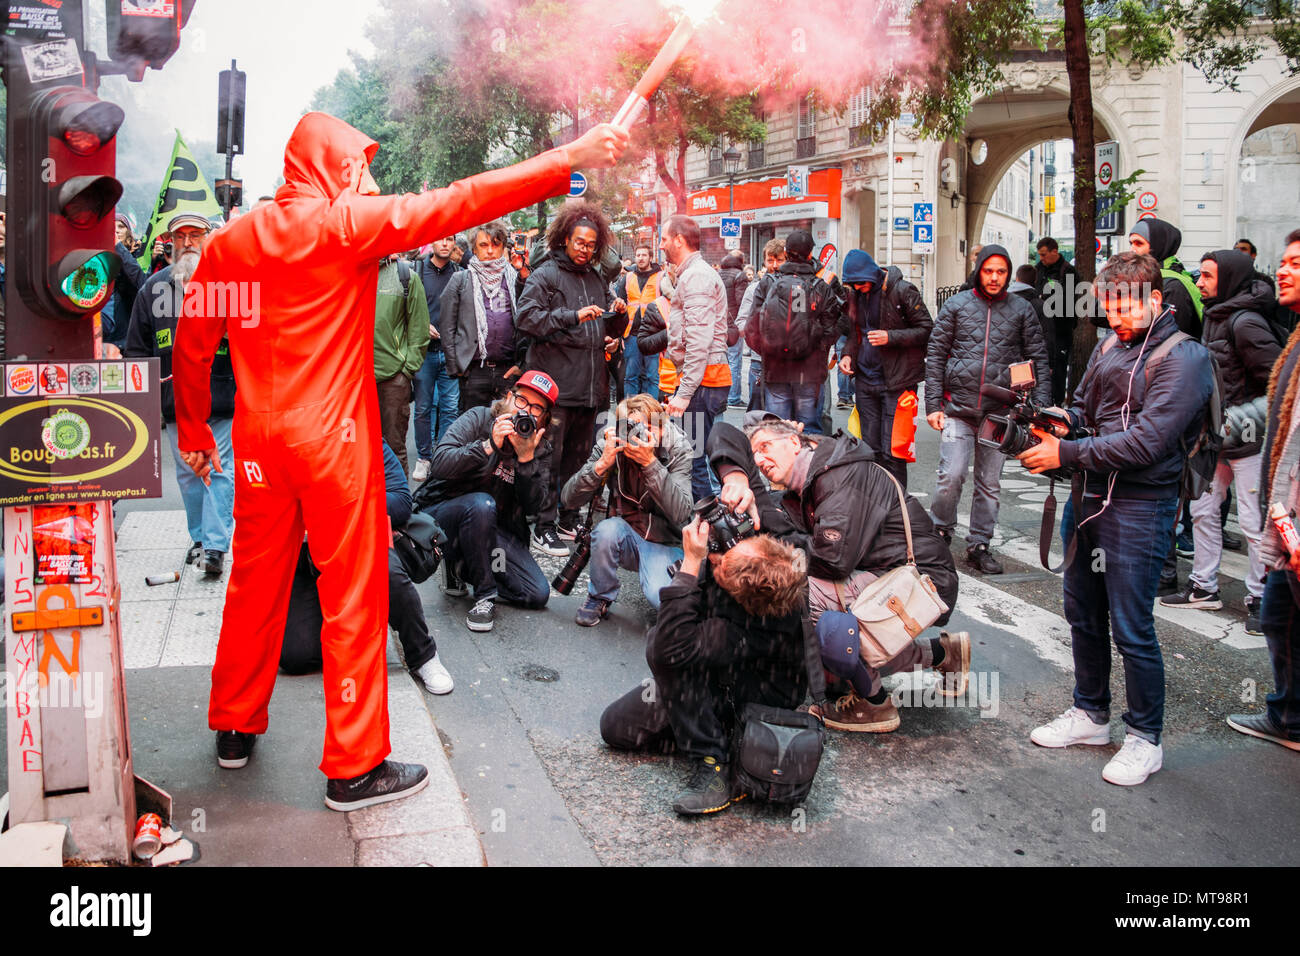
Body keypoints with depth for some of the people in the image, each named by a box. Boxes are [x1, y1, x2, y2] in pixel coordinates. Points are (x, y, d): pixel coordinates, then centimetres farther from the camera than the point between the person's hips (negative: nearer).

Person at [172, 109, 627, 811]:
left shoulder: (230, 241, 9)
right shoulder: (343, 224, -8)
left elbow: (192, 342, 13)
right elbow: (457, 203, -14)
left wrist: (193, 430, 24)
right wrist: (568, 159, -13)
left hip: (260, 436, 7)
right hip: (333, 436, -6)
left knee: (257, 581, 18)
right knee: (353, 594, 2)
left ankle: (235, 725, 34)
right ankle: (354, 767, 10)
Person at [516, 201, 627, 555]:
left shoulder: (597, 279, 19)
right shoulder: (544, 275, -2)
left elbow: (604, 324, 34)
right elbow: (525, 317, -16)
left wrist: (612, 337, 10)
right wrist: (574, 316, -21)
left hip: (590, 385, 7)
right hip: (557, 383, -7)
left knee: (580, 454, 14)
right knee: (550, 456, -5)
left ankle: (569, 519, 26)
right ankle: (543, 527, 1)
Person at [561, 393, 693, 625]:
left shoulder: (679, 451, -14)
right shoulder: (609, 446, -10)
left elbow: (680, 514, -28)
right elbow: (569, 500, -16)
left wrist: (650, 463, -36)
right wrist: (603, 463, -30)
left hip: (665, 545, -2)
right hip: (625, 538, 2)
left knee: (661, 597, -30)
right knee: (608, 529, -33)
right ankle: (599, 598, -6)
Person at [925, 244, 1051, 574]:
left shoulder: (1021, 309, 8)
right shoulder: (956, 305, 5)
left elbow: (1038, 359, 8)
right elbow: (935, 356, 5)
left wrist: (1040, 407, -2)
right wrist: (933, 404, -2)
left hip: (999, 411, 2)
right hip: (957, 408, -1)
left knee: (990, 484, 7)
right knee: (951, 477, -10)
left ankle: (979, 546, 18)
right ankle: (940, 534, 13)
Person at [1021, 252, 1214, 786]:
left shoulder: (1183, 357, -13)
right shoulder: (1109, 347, 11)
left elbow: (1146, 442, -22)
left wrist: (1067, 454, -19)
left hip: (1139, 506, -8)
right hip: (1088, 496, 8)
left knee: (1131, 629, -1)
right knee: (1083, 615, 17)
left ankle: (1145, 739, 17)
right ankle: (1090, 714, 34)